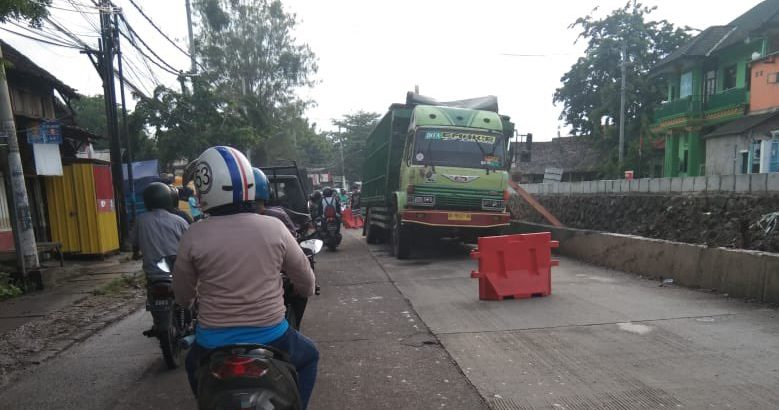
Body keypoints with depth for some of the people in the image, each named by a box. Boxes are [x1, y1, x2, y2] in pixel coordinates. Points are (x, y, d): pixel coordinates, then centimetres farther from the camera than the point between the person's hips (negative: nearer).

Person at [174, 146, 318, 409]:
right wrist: (305, 292, 24)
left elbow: (183, 297, 5)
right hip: (271, 338, -1)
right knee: (308, 357, 30)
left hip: (214, 344, 1)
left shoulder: (193, 237, -10)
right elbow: (307, 283, 1)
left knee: (193, 364, 36)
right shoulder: (274, 227, -10)